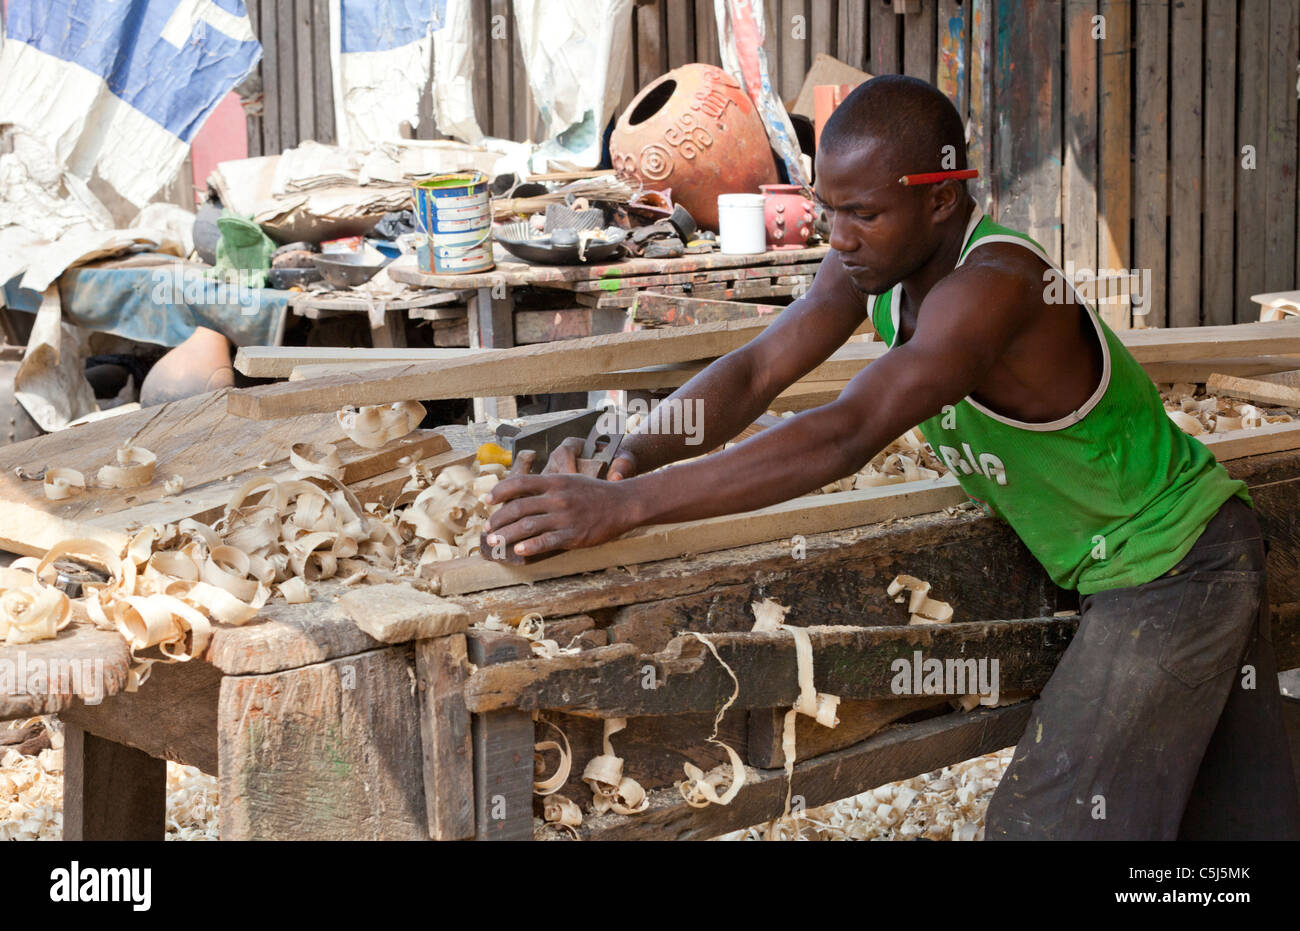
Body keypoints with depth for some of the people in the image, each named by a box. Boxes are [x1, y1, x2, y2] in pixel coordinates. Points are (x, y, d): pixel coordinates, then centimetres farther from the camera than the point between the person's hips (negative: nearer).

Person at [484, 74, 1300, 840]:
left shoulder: (991, 287, -34)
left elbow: (843, 438, -44)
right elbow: (757, 371, -12)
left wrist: (625, 507, -48)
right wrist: (629, 455, -31)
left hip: (1170, 575, -8)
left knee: (1048, 821, -6)